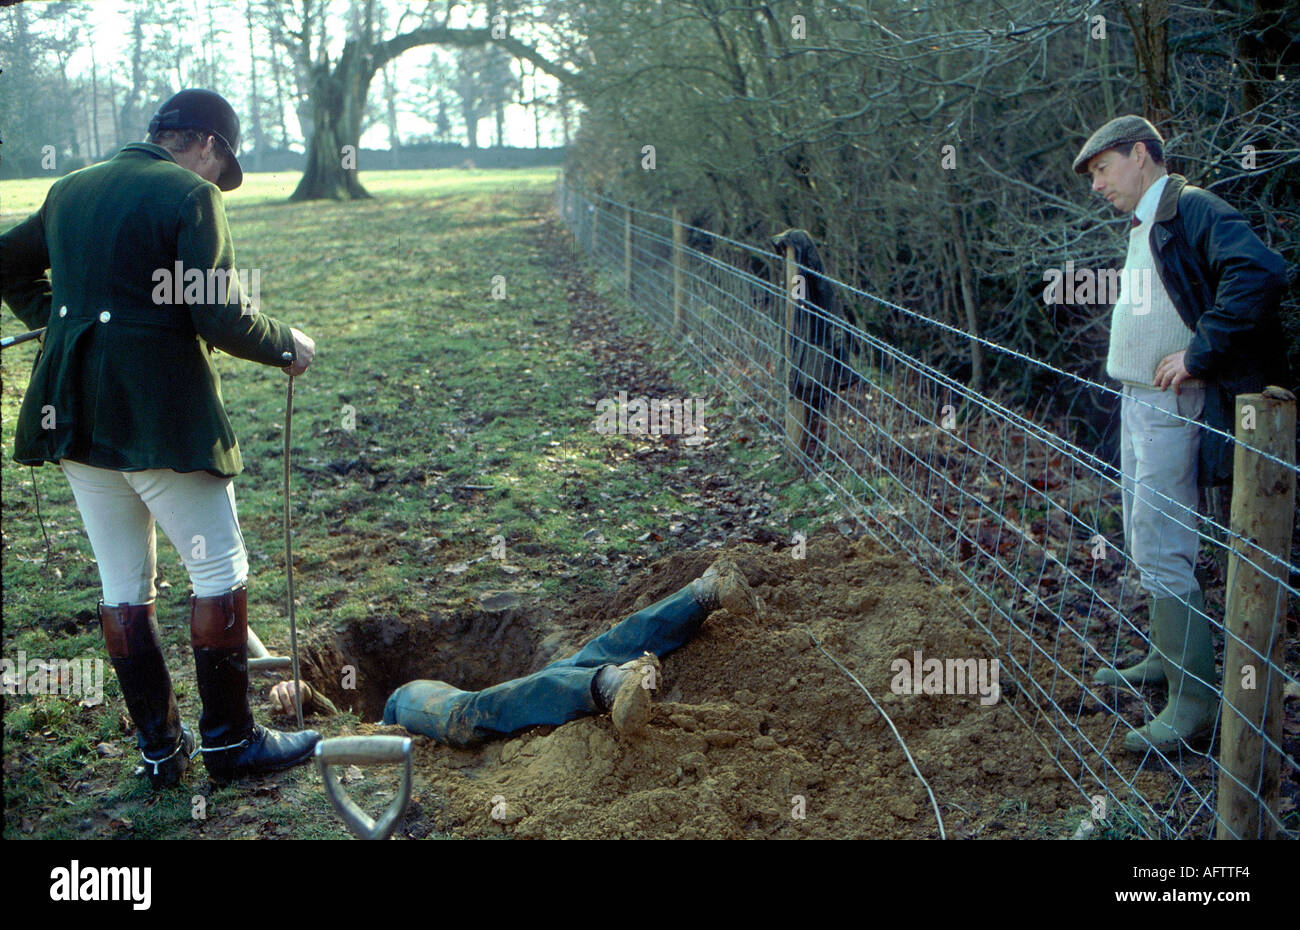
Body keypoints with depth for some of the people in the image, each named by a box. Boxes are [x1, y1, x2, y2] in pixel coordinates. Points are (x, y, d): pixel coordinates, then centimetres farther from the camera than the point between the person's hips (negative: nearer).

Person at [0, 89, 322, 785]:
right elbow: (221, 317, -16)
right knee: (219, 571, 6)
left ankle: (157, 748, 19)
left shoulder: (70, 190, 13)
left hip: (75, 413, 7)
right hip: (160, 417, -7)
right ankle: (228, 740, 12)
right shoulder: (190, 195, -9)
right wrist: (287, 346, 0)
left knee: (123, 584, 12)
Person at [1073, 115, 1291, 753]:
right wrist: (1127, 366, 13)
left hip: (1173, 407, -11)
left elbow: (1260, 270, -30)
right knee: (1144, 544, 19)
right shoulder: (1144, 226, 17)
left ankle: (1195, 701, -1)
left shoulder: (1190, 209, -15)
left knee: (1162, 552, -9)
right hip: (1138, 400, 11)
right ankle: (1165, 658, 33)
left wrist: (1199, 352, -26)